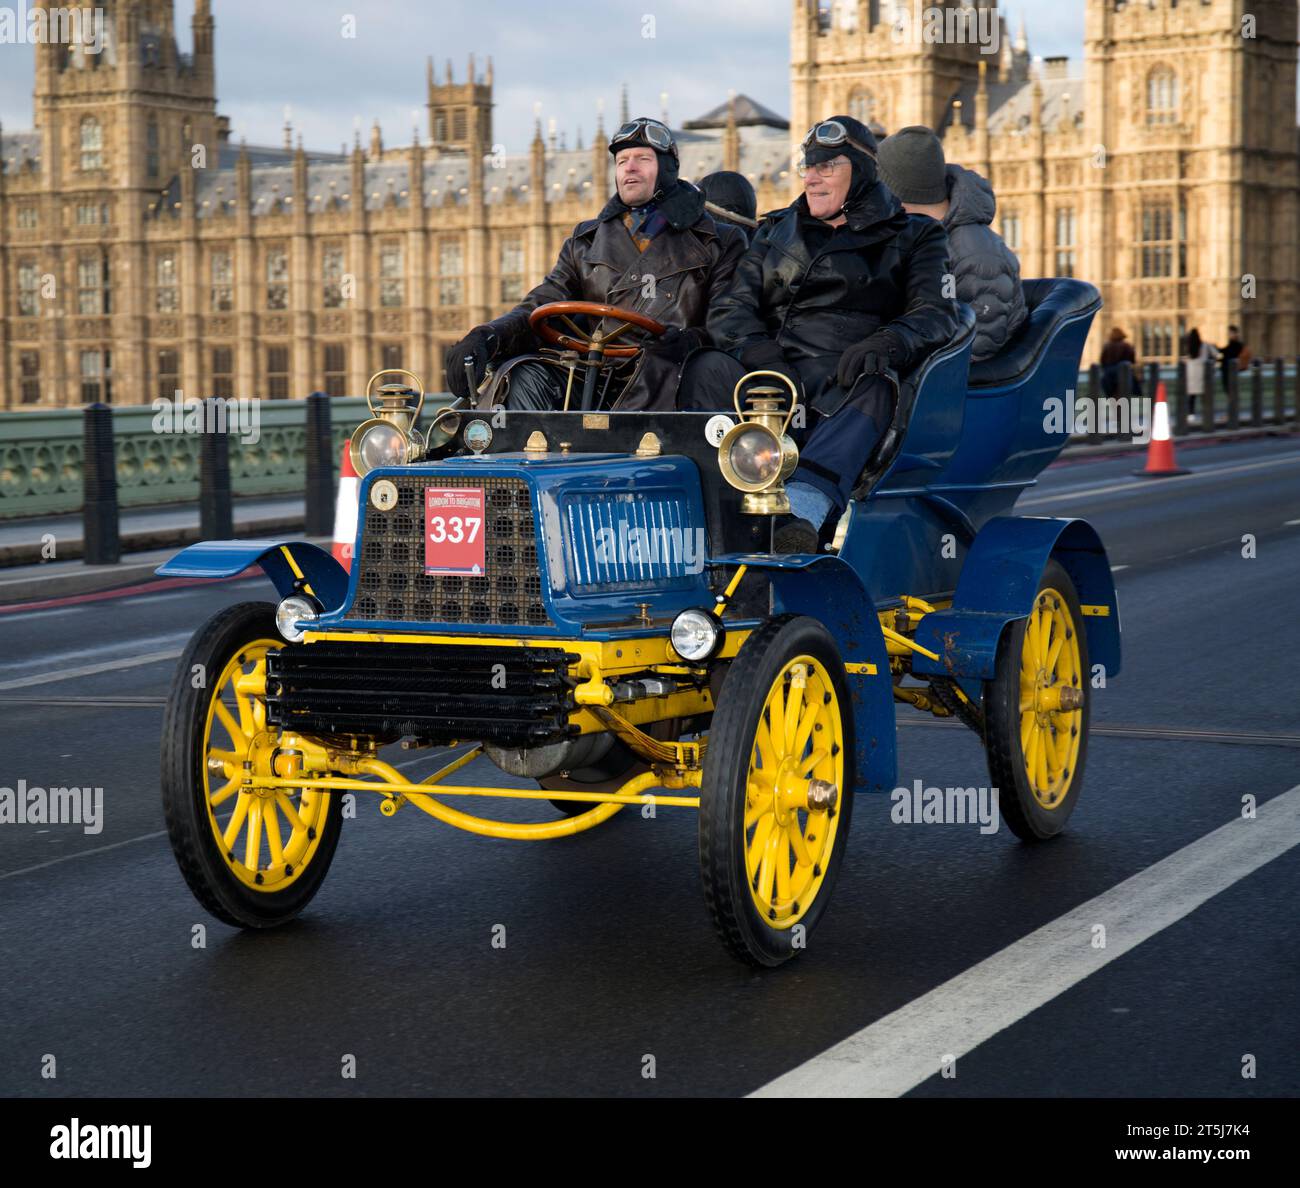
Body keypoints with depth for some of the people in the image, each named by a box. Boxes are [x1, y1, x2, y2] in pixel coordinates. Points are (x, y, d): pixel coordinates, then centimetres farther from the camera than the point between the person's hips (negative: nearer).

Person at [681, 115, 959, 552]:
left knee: (874, 385, -38)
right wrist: (760, 354, -11)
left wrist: (887, 343, -23)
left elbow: (936, 313, 1)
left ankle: (803, 508, -60)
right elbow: (730, 308, 13)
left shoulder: (911, 237, 16)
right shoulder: (777, 232, 24)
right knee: (707, 368, -27)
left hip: (845, 385, -3)